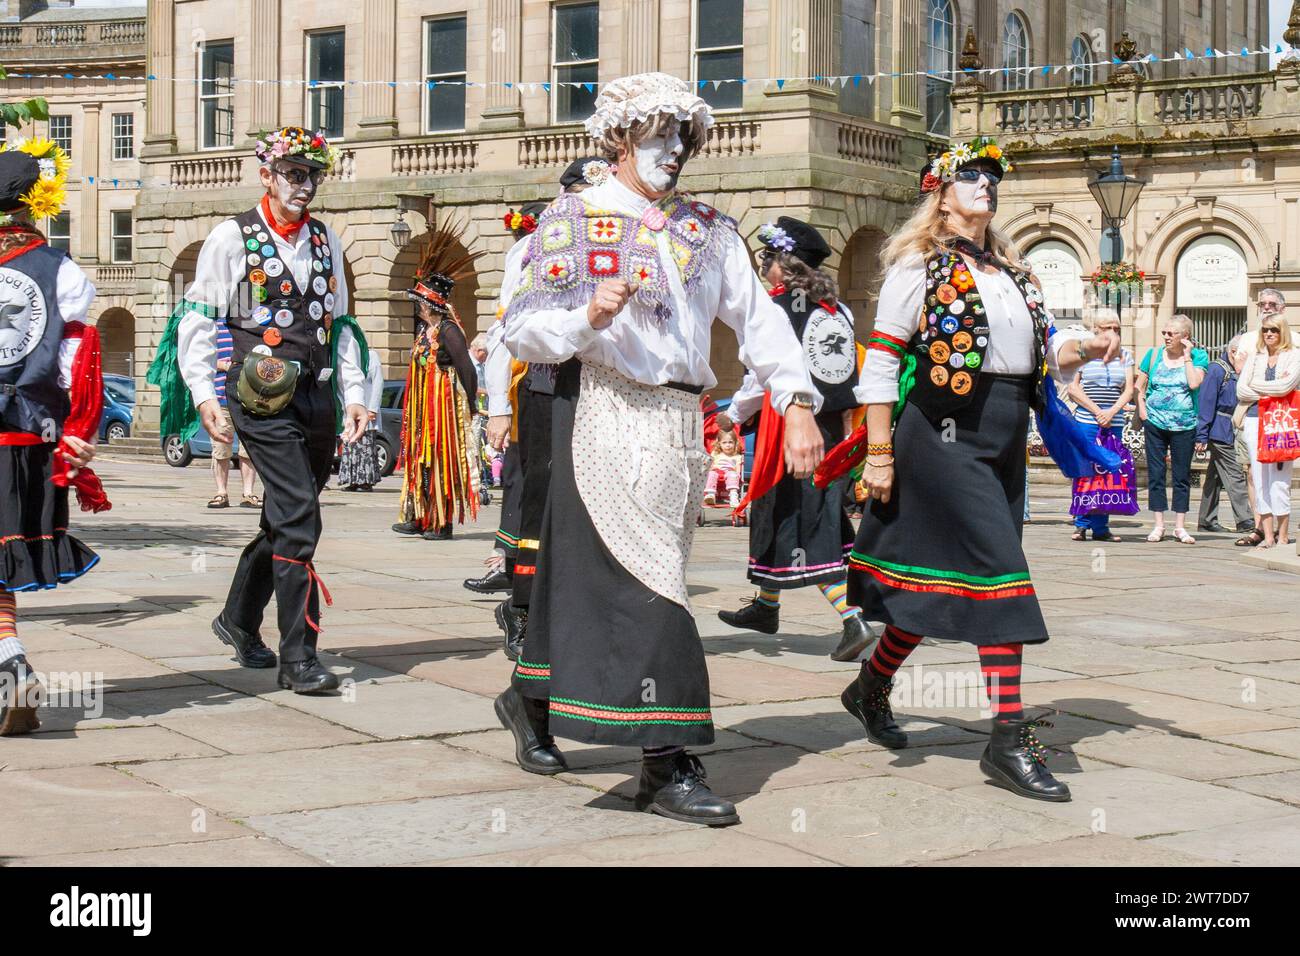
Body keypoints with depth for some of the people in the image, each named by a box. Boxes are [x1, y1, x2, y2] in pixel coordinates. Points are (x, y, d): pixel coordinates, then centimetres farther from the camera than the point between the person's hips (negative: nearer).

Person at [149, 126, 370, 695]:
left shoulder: (326, 242, 16)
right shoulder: (233, 238, 0)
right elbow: (198, 321, -2)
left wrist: (354, 395, 11)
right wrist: (204, 394, -12)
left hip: (318, 398, 6)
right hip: (264, 397, -6)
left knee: (284, 521, 16)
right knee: (299, 520, -14)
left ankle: (239, 620, 35)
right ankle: (298, 658, -10)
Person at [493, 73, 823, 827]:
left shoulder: (708, 230, 15)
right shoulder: (572, 220, 1)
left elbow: (758, 316, 5)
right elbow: (523, 330, -5)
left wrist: (798, 403, -8)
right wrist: (588, 316, -24)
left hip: (683, 425, 6)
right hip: (606, 417, -6)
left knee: (595, 574, 14)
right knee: (644, 582, -11)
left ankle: (530, 698, 35)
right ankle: (667, 766, -9)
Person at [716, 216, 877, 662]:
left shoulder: (775, 307, -11)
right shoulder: (838, 310, 7)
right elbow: (856, 372, 9)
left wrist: (733, 415, 5)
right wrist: (846, 422, 18)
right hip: (833, 427, 7)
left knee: (805, 527, -4)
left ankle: (853, 621, -15)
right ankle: (766, 606, 35)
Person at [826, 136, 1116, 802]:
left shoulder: (1011, 271, 18)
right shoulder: (918, 265, -3)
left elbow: (1045, 348, 15)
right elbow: (881, 362, -7)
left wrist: (1087, 347, -7)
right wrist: (880, 454, -11)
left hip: (1004, 439, 8)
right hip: (945, 432, -8)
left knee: (939, 578, 12)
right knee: (997, 570, -14)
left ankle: (871, 688, 31)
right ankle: (1008, 740, -11)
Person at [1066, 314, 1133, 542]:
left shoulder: (1125, 356, 13)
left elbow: (1129, 390, 7)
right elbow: (1073, 389, -2)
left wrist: (1111, 412, -9)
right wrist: (1097, 411, -9)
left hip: (1115, 423, 3)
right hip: (1086, 421, -3)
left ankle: (1101, 527, 5)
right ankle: (1081, 525, 0)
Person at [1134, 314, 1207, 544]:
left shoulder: (1198, 356, 1)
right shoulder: (1154, 355, 7)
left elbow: (1194, 383, -15)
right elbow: (1139, 387, 13)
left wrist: (1187, 356, -10)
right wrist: (1142, 411, 2)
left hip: (1184, 425, -2)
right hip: (1155, 423, 2)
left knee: (1182, 476, 4)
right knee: (1155, 474, 3)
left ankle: (1180, 527, 11)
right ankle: (1158, 526, 10)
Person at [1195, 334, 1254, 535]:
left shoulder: (1237, 373, 14)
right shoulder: (1217, 370, -12)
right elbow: (1206, 403, -15)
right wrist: (1202, 436, -17)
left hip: (1232, 433, 9)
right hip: (1219, 431, -9)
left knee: (1215, 476, 11)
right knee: (1235, 475, -9)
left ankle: (1206, 520, 16)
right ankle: (1245, 520, -9)